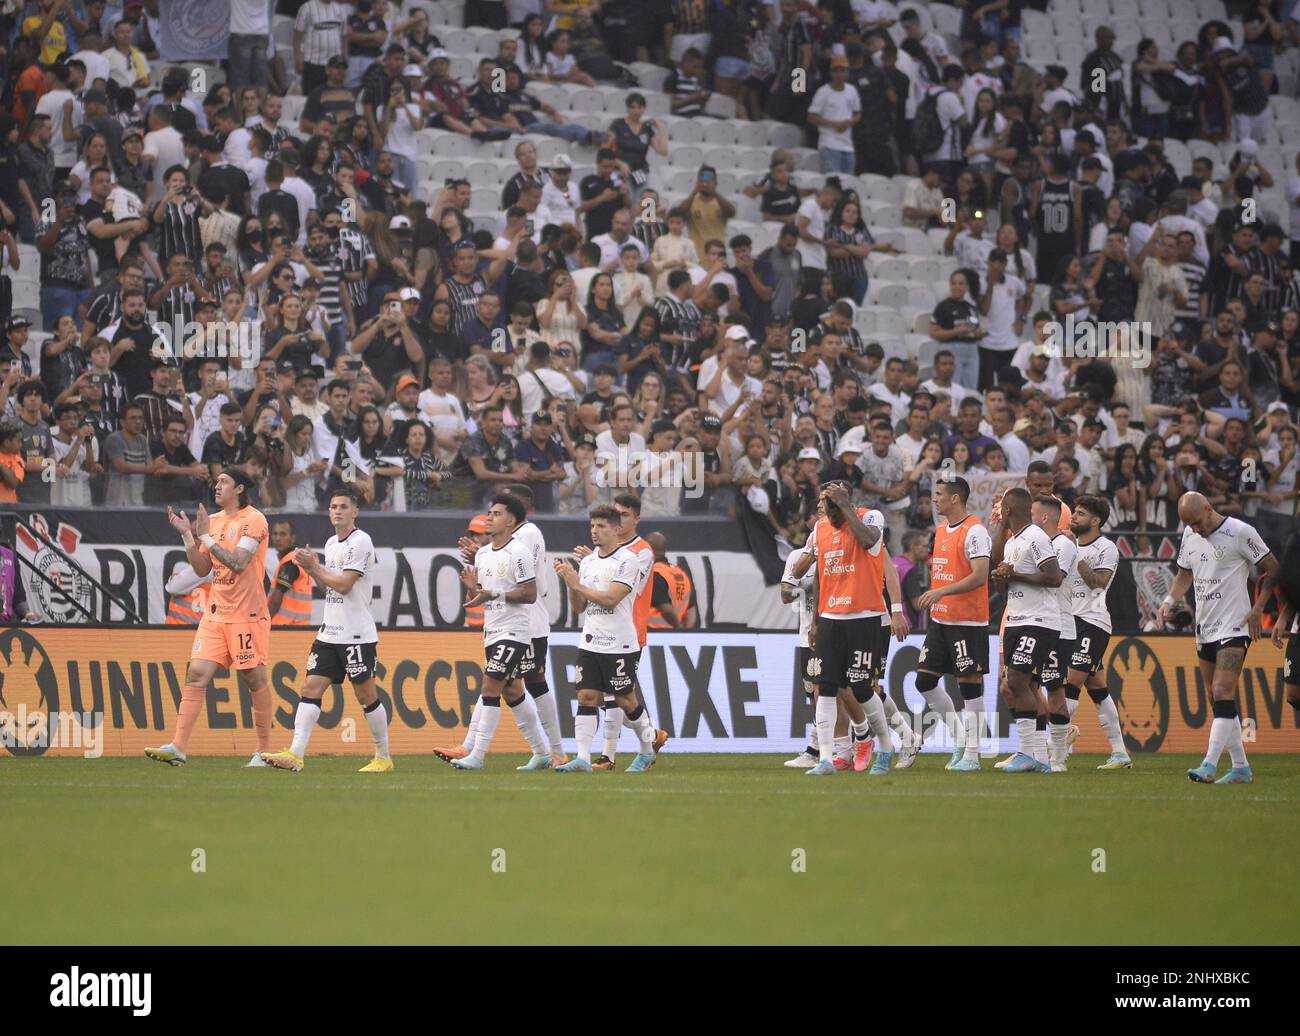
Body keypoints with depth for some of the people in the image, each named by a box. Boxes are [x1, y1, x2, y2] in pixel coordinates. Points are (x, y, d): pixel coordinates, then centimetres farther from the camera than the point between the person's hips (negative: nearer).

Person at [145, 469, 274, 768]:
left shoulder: (253, 520, -8)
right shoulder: (214, 520, 14)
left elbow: (238, 562, -19)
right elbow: (202, 569, 15)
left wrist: (205, 535, -16)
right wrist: (187, 535, 3)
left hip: (247, 614, -6)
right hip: (215, 614, 7)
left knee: (255, 680, 0)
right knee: (196, 674, -5)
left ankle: (264, 751, 10)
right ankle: (178, 748, -10)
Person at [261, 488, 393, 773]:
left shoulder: (360, 541, -10)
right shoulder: (331, 543, 16)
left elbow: (344, 584, -17)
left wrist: (314, 567, -8)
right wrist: (311, 568, 4)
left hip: (357, 634, -8)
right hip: (329, 631, 8)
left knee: (366, 694, -1)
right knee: (311, 688, -4)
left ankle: (383, 758, 11)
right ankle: (295, 754, -12)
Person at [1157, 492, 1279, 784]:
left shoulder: (1240, 532, -10)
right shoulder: (1190, 536, 10)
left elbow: (1273, 569, -4)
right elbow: (1185, 574, 24)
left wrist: (1257, 610, -10)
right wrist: (1170, 600, 6)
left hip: (1233, 626, -8)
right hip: (1204, 627, 8)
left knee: (1223, 694, -17)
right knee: (1219, 700, 8)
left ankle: (1209, 765, -25)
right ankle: (1241, 768, 15)